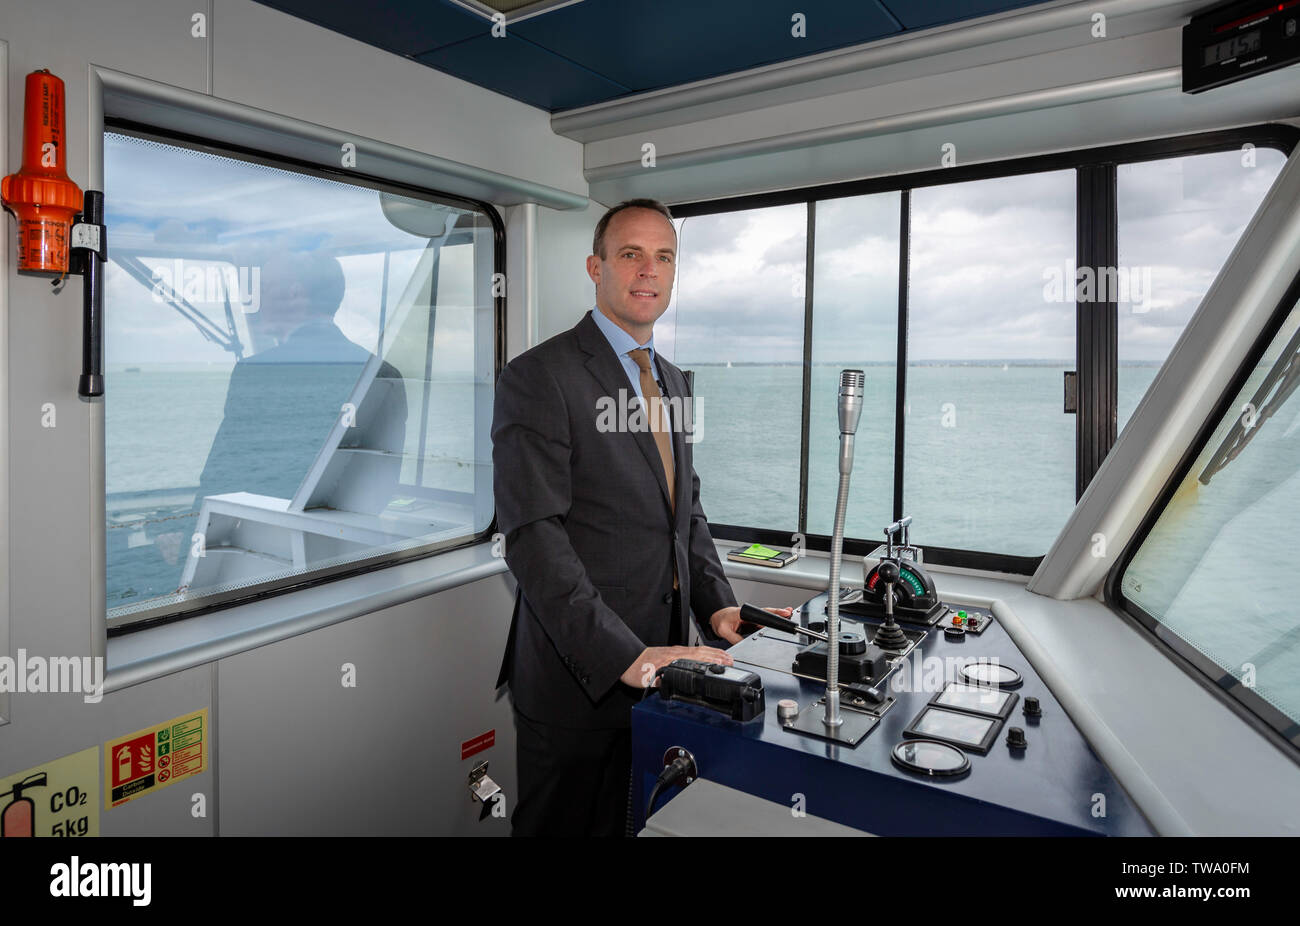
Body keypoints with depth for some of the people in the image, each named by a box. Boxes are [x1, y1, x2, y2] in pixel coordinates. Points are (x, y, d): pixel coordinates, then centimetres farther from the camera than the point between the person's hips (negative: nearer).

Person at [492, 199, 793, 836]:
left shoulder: (672, 382, 12)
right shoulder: (537, 378, -13)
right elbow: (534, 537, -21)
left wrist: (717, 606, 1)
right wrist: (626, 657, -26)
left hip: (657, 662, 7)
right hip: (579, 677, -7)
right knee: (564, 826, 12)